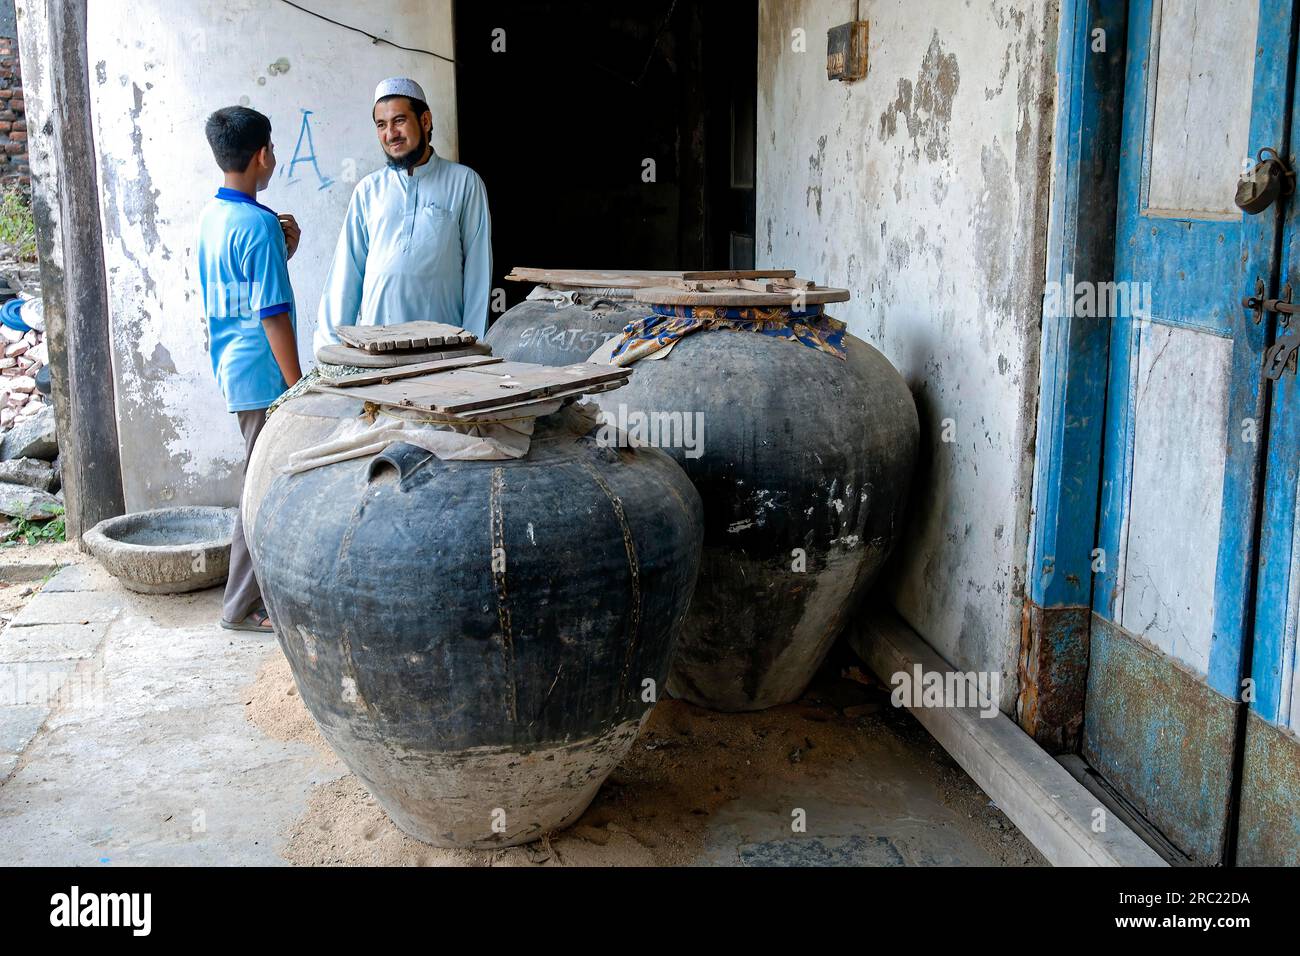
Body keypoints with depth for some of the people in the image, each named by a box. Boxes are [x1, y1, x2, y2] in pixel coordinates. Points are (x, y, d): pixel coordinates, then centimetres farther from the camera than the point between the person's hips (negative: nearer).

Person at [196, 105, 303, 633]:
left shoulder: (211, 215, 10)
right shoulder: (259, 223, -18)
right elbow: (272, 315, -20)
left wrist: (282, 253, 8)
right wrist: (298, 386, -15)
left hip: (231, 368, 9)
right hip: (263, 375, -9)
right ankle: (243, 607, 7)